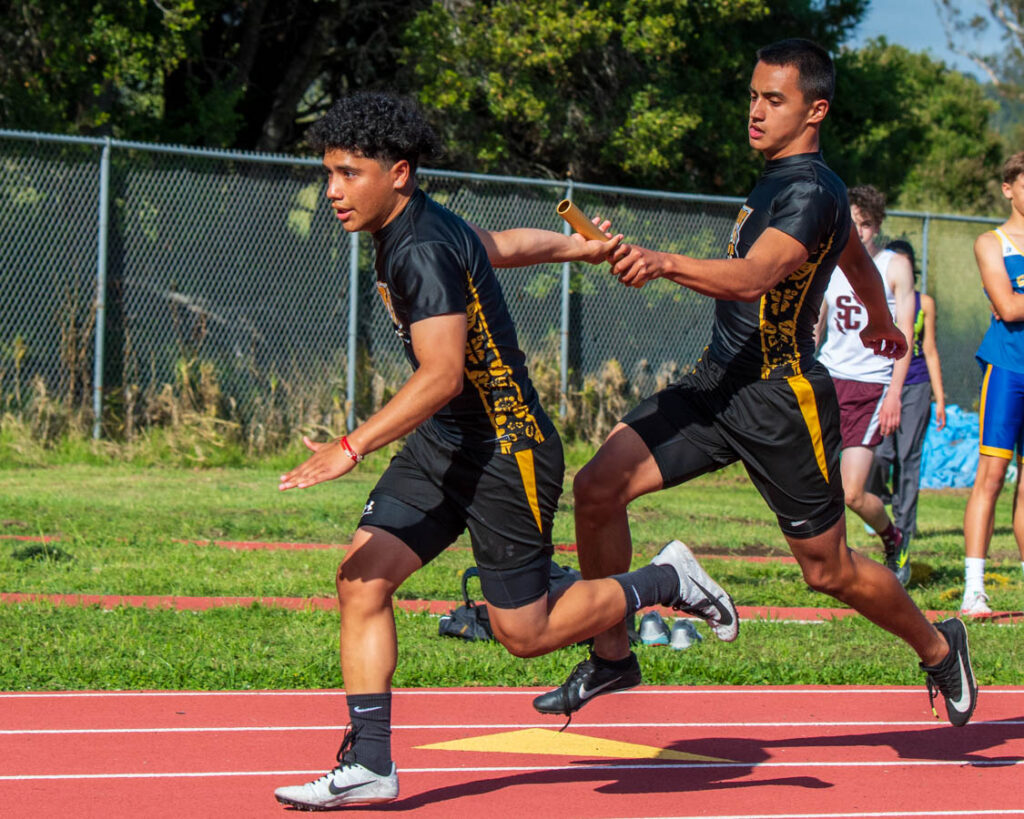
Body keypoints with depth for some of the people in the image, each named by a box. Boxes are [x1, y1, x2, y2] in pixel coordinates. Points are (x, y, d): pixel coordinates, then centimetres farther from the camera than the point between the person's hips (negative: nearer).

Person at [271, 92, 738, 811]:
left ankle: (664, 582, 20)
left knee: (524, 633, 1)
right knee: (362, 582, -5)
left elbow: (442, 376, -29)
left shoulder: (423, 250, -23)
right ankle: (370, 764, -2)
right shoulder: (413, 229, 7)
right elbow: (503, 245, 24)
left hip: (505, 450, -9)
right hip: (440, 446, 9)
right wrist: (591, 247, 41)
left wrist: (351, 449, -32)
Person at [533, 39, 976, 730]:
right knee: (597, 489, -7)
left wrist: (662, 262, -51)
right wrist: (882, 322, 50)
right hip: (716, 386, 8)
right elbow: (858, 258, 31)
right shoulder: (779, 180, 13)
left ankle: (938, 646, 31)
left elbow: (751, 278, -34)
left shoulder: (812, 191, -17)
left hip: (783, 402, -8)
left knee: (829, 570, 4)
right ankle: (611, 655, 7)